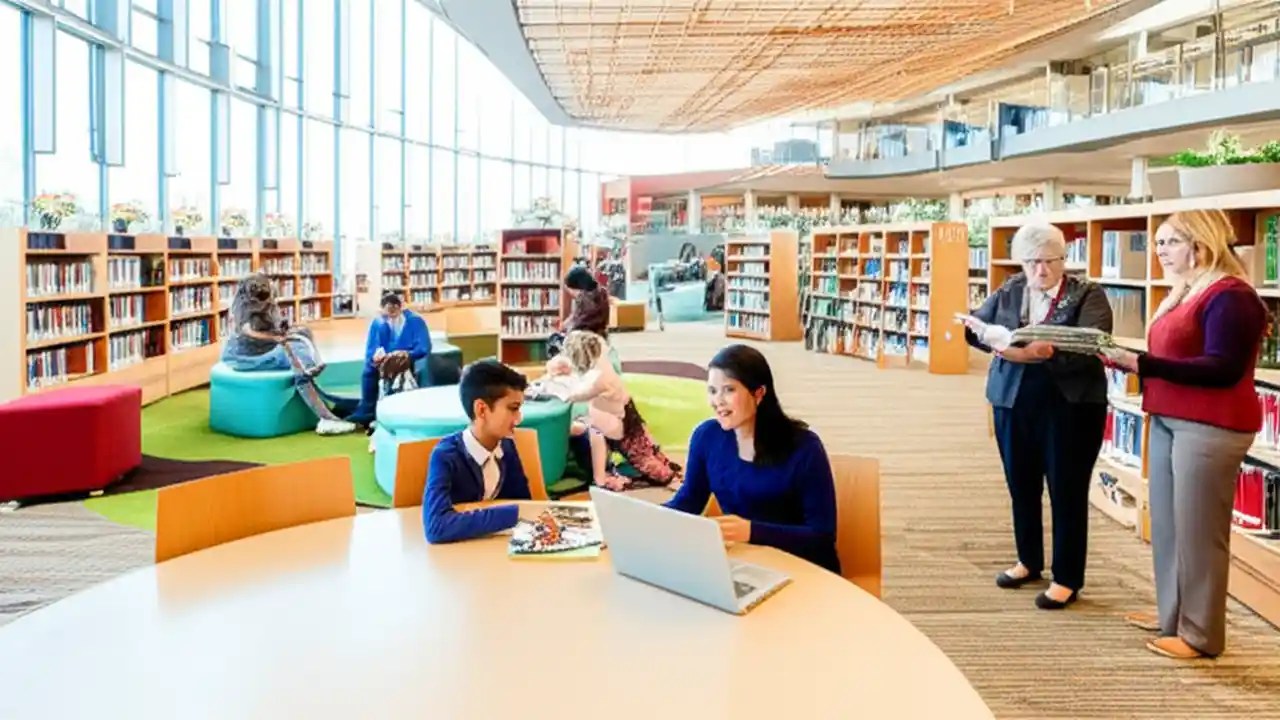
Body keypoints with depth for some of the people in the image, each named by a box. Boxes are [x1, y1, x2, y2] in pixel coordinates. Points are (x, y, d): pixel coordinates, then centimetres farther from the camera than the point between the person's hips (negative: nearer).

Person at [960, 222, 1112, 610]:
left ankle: (1067, 578, 17)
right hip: (1013, 403, 5)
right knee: (1021, 487, 15)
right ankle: (1029, 561, 34)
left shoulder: (1088, 295, -6)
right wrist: (997, 338, -18)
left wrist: (1047, 351, -35)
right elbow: (973, 326, 4)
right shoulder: (1008, 291, 8)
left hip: (1069, 405, -4)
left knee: (1067, 492, 4)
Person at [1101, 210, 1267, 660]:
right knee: (1167, 525, 13)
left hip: (1209, 429, -9)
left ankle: (1201, 635, 9)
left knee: (1199, 532, -2)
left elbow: (1223, 369, -20)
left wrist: (1141, 364, -25)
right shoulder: (1184, 293, 17)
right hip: (1169, 422, 9)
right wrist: (1129, 360, 3)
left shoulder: (1231, 296, -13)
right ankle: (1172, 614, 25)